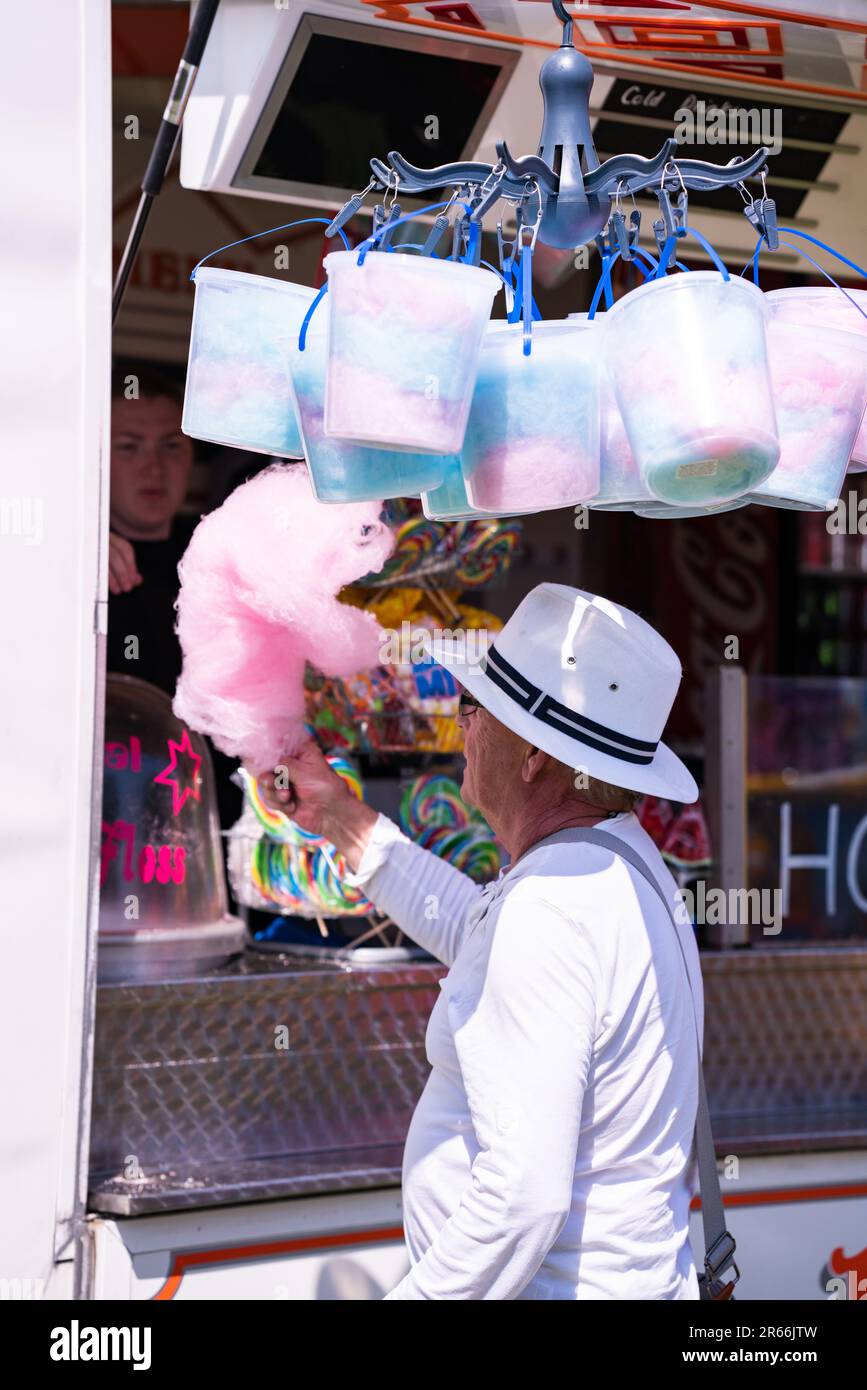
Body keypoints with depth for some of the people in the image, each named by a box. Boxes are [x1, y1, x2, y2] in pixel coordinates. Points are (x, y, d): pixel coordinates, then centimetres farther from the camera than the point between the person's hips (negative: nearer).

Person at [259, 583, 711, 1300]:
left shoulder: (548, 914, -25)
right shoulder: (623, 862, 8)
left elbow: (522, 1197, -29)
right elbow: (473, 930, 29)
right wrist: (340, 818, 33)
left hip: (557, 1289, -9)